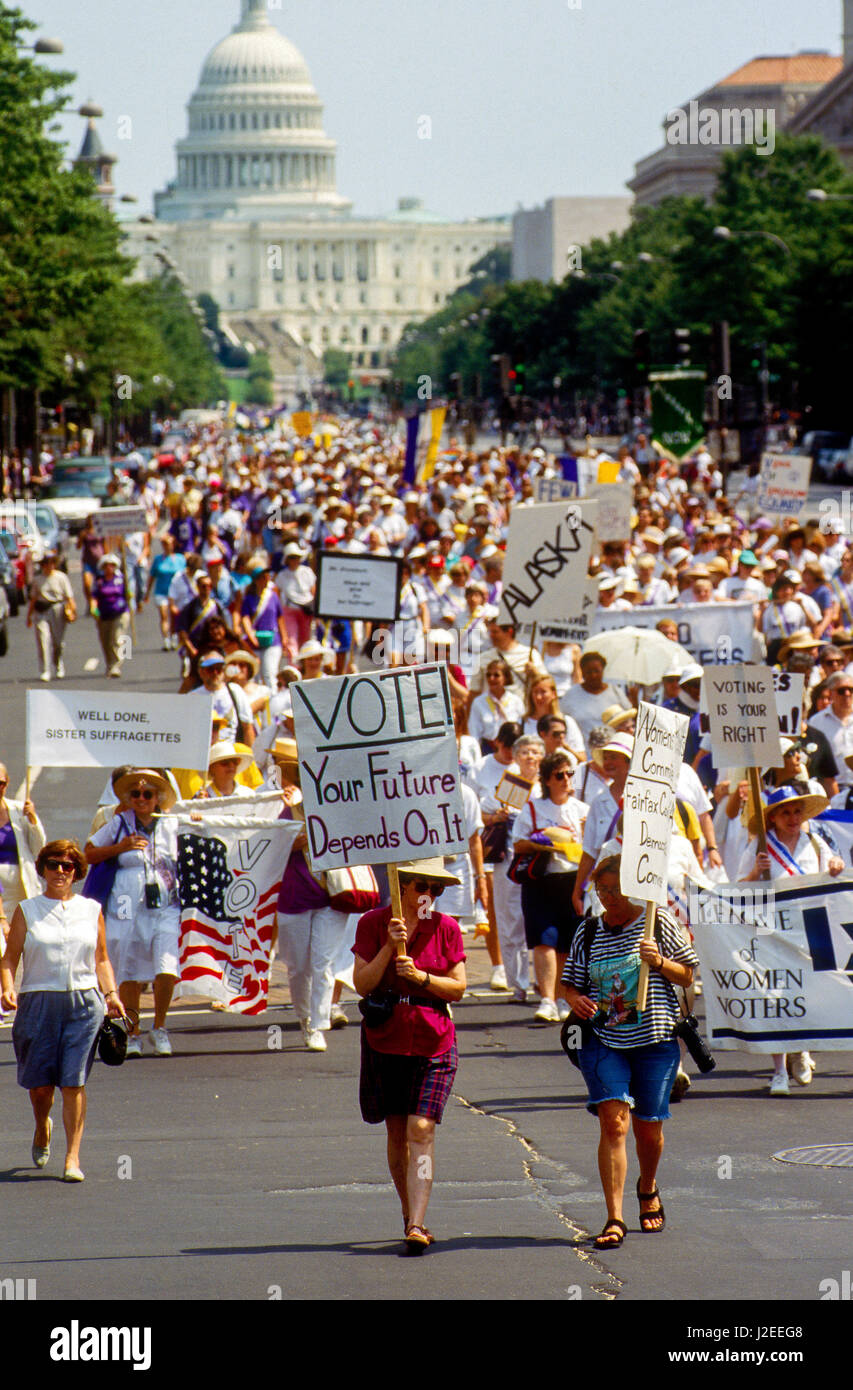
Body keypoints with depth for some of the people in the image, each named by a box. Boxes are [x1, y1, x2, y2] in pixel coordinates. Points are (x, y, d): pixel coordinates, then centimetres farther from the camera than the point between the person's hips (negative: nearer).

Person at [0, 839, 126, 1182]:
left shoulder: (91, 910, 12)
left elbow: (101, 959, 17)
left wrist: (111, 993, 4)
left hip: (84, 1003, 0)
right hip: (39, 1002, 0)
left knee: (74, 1081, -8)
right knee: (39, 1083, 3)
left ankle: (73, 1157, -5)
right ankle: (42, 1128, 36)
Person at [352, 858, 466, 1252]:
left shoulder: (446, 928, 0)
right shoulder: (372, 924, -1)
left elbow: (458, 987, -1)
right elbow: (362, 983, -7)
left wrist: (421, 976, -17)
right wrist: (390, 947, -19)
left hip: (433, 1042, -1)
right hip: (385, 1039, 1)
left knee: (421, 1130, -12)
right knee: (396, 1131, 9)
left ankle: (416, 1225, -19)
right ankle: (410, 1215, 25)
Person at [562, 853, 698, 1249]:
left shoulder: (659, 922, 0)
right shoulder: (589, 933, 6)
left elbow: (688, 976, 4)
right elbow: (570, 983, 15)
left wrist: (659, 962, -15)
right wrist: (575, 999, -8)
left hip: (655, 1040, -1)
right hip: (604, 1040, 1)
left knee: (648, 1127, 8)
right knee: (613, 1120, -15)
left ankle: (648, 1189, 42)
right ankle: (614, 1219, -16)